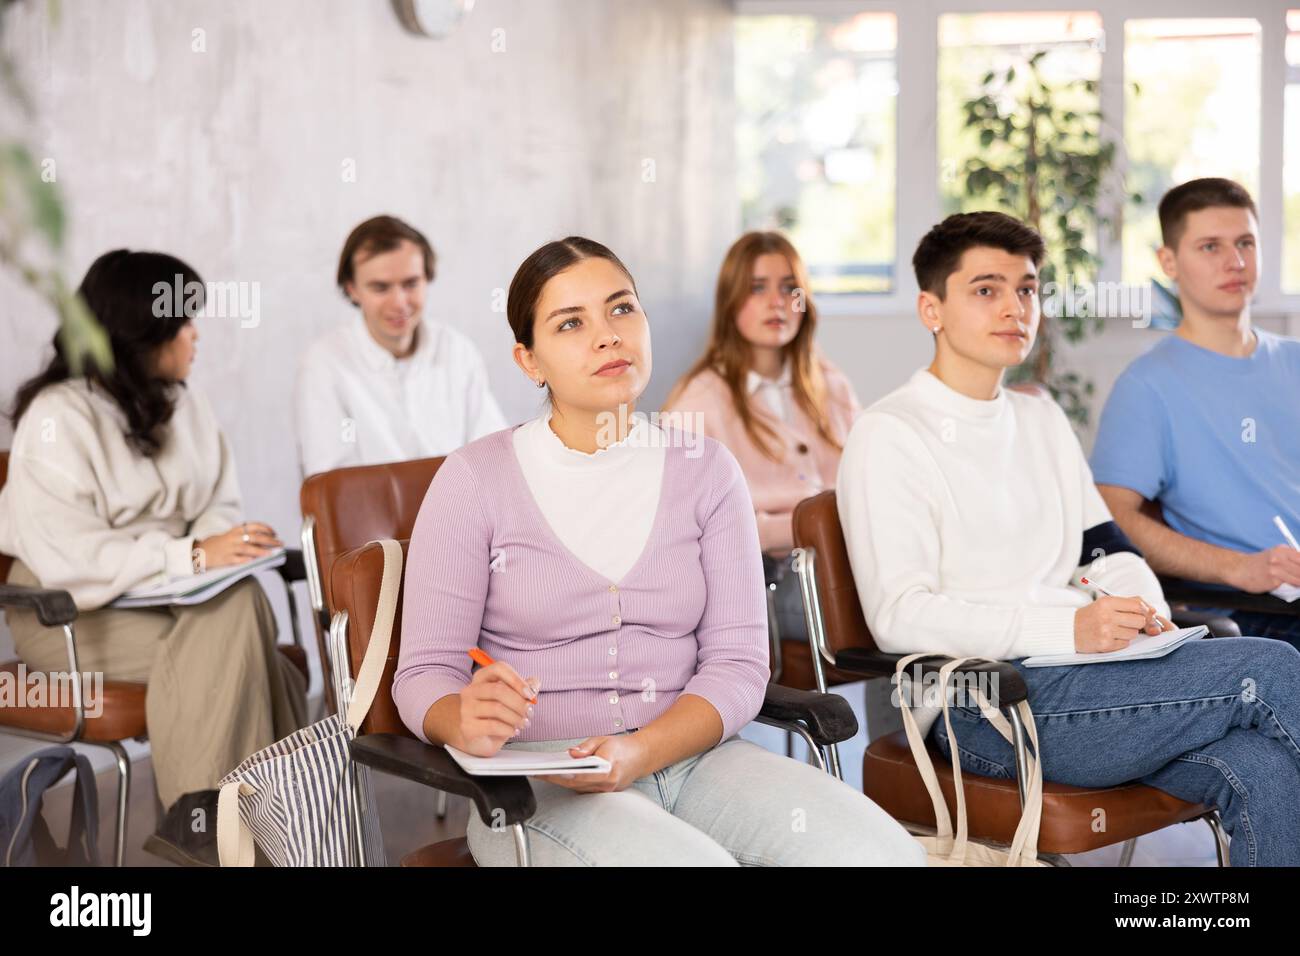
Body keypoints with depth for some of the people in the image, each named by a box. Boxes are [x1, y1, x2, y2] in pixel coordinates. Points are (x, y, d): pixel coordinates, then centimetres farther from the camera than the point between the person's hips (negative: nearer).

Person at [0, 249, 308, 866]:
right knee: (236, 651, -30)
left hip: (170, 596, 6)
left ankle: (204, 816, -28)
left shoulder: (181, 404, 10)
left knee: (241, 602, -30)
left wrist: (225, 546, -18)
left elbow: (220, 508, 7)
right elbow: (68, 558, -23)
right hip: (71, 613, -6)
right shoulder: (58, 419, -13)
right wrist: (193, 556, -28)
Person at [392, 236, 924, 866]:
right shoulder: (476, 480, 0)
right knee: (696, 861, -34)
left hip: (690, 760, 4)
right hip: (539, 787, -3)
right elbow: (424, 672, -2)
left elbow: (736, 663, 2)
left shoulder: (706, 471, 8)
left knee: (884, 853, -21)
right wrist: (468, 721, -27)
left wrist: (638, 752, -17)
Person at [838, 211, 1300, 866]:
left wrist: (1147, 614, -3)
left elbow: (1108, 550, 21)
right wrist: (1069, 627, -22)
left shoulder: (1042, 420, 23)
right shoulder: (889, 436, -2)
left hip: (1081, 677, 7)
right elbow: (900, 616, -12)